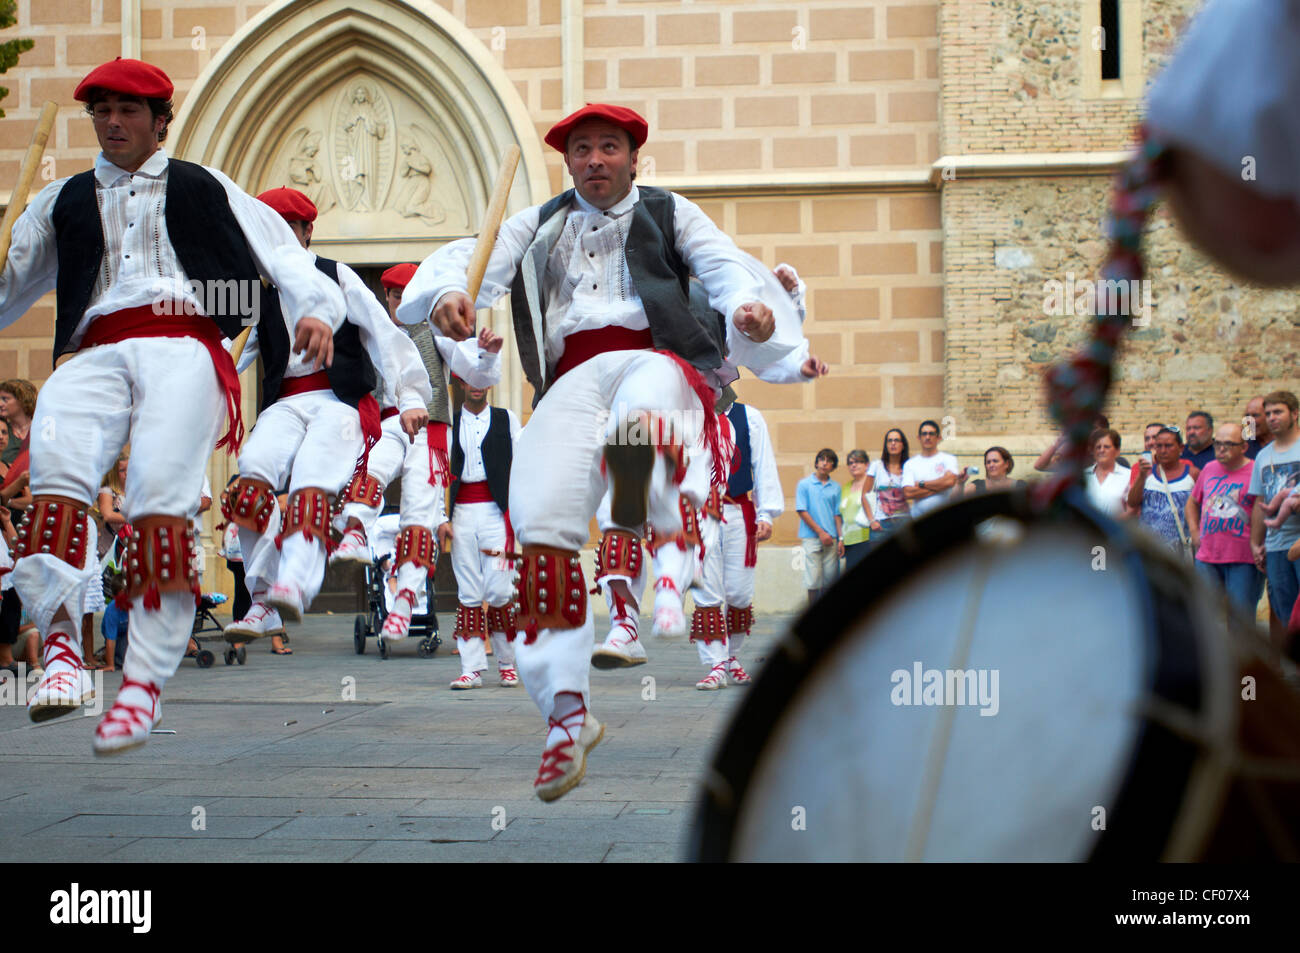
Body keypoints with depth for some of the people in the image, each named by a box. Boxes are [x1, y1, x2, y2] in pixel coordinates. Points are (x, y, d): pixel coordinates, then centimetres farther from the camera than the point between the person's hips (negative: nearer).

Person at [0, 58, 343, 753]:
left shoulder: (203, 188, 23)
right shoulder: (63, 202, 30)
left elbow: (279, 251, 17)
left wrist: (313, 309, -2)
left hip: (183, 347, -2)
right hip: (96, 353, 3)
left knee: (161, 499, -23)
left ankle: (144, 682, -22)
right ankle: (60, 646, -31)